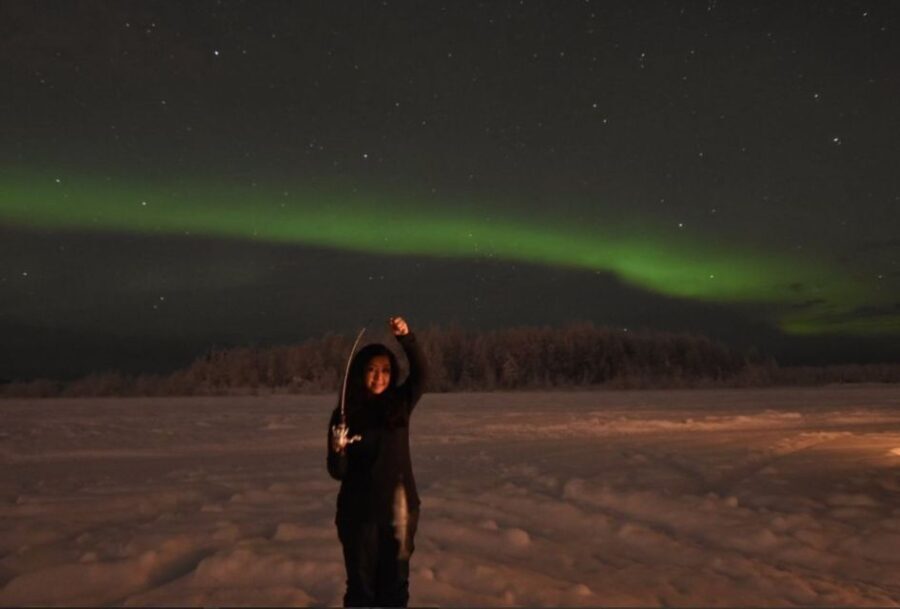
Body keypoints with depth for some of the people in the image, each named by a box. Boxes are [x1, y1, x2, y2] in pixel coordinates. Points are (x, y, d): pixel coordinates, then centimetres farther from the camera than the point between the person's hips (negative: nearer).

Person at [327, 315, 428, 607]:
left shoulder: (400, 404, -1)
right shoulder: (345, 414, -5)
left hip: (399, 509, 2)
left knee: (395, 584, 12)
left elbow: (421, 373, -18)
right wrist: (338, 449, -26)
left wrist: (406, 337, -33)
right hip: (359, 512, -1)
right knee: (361, 586, 8)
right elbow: (338, 472, -4)